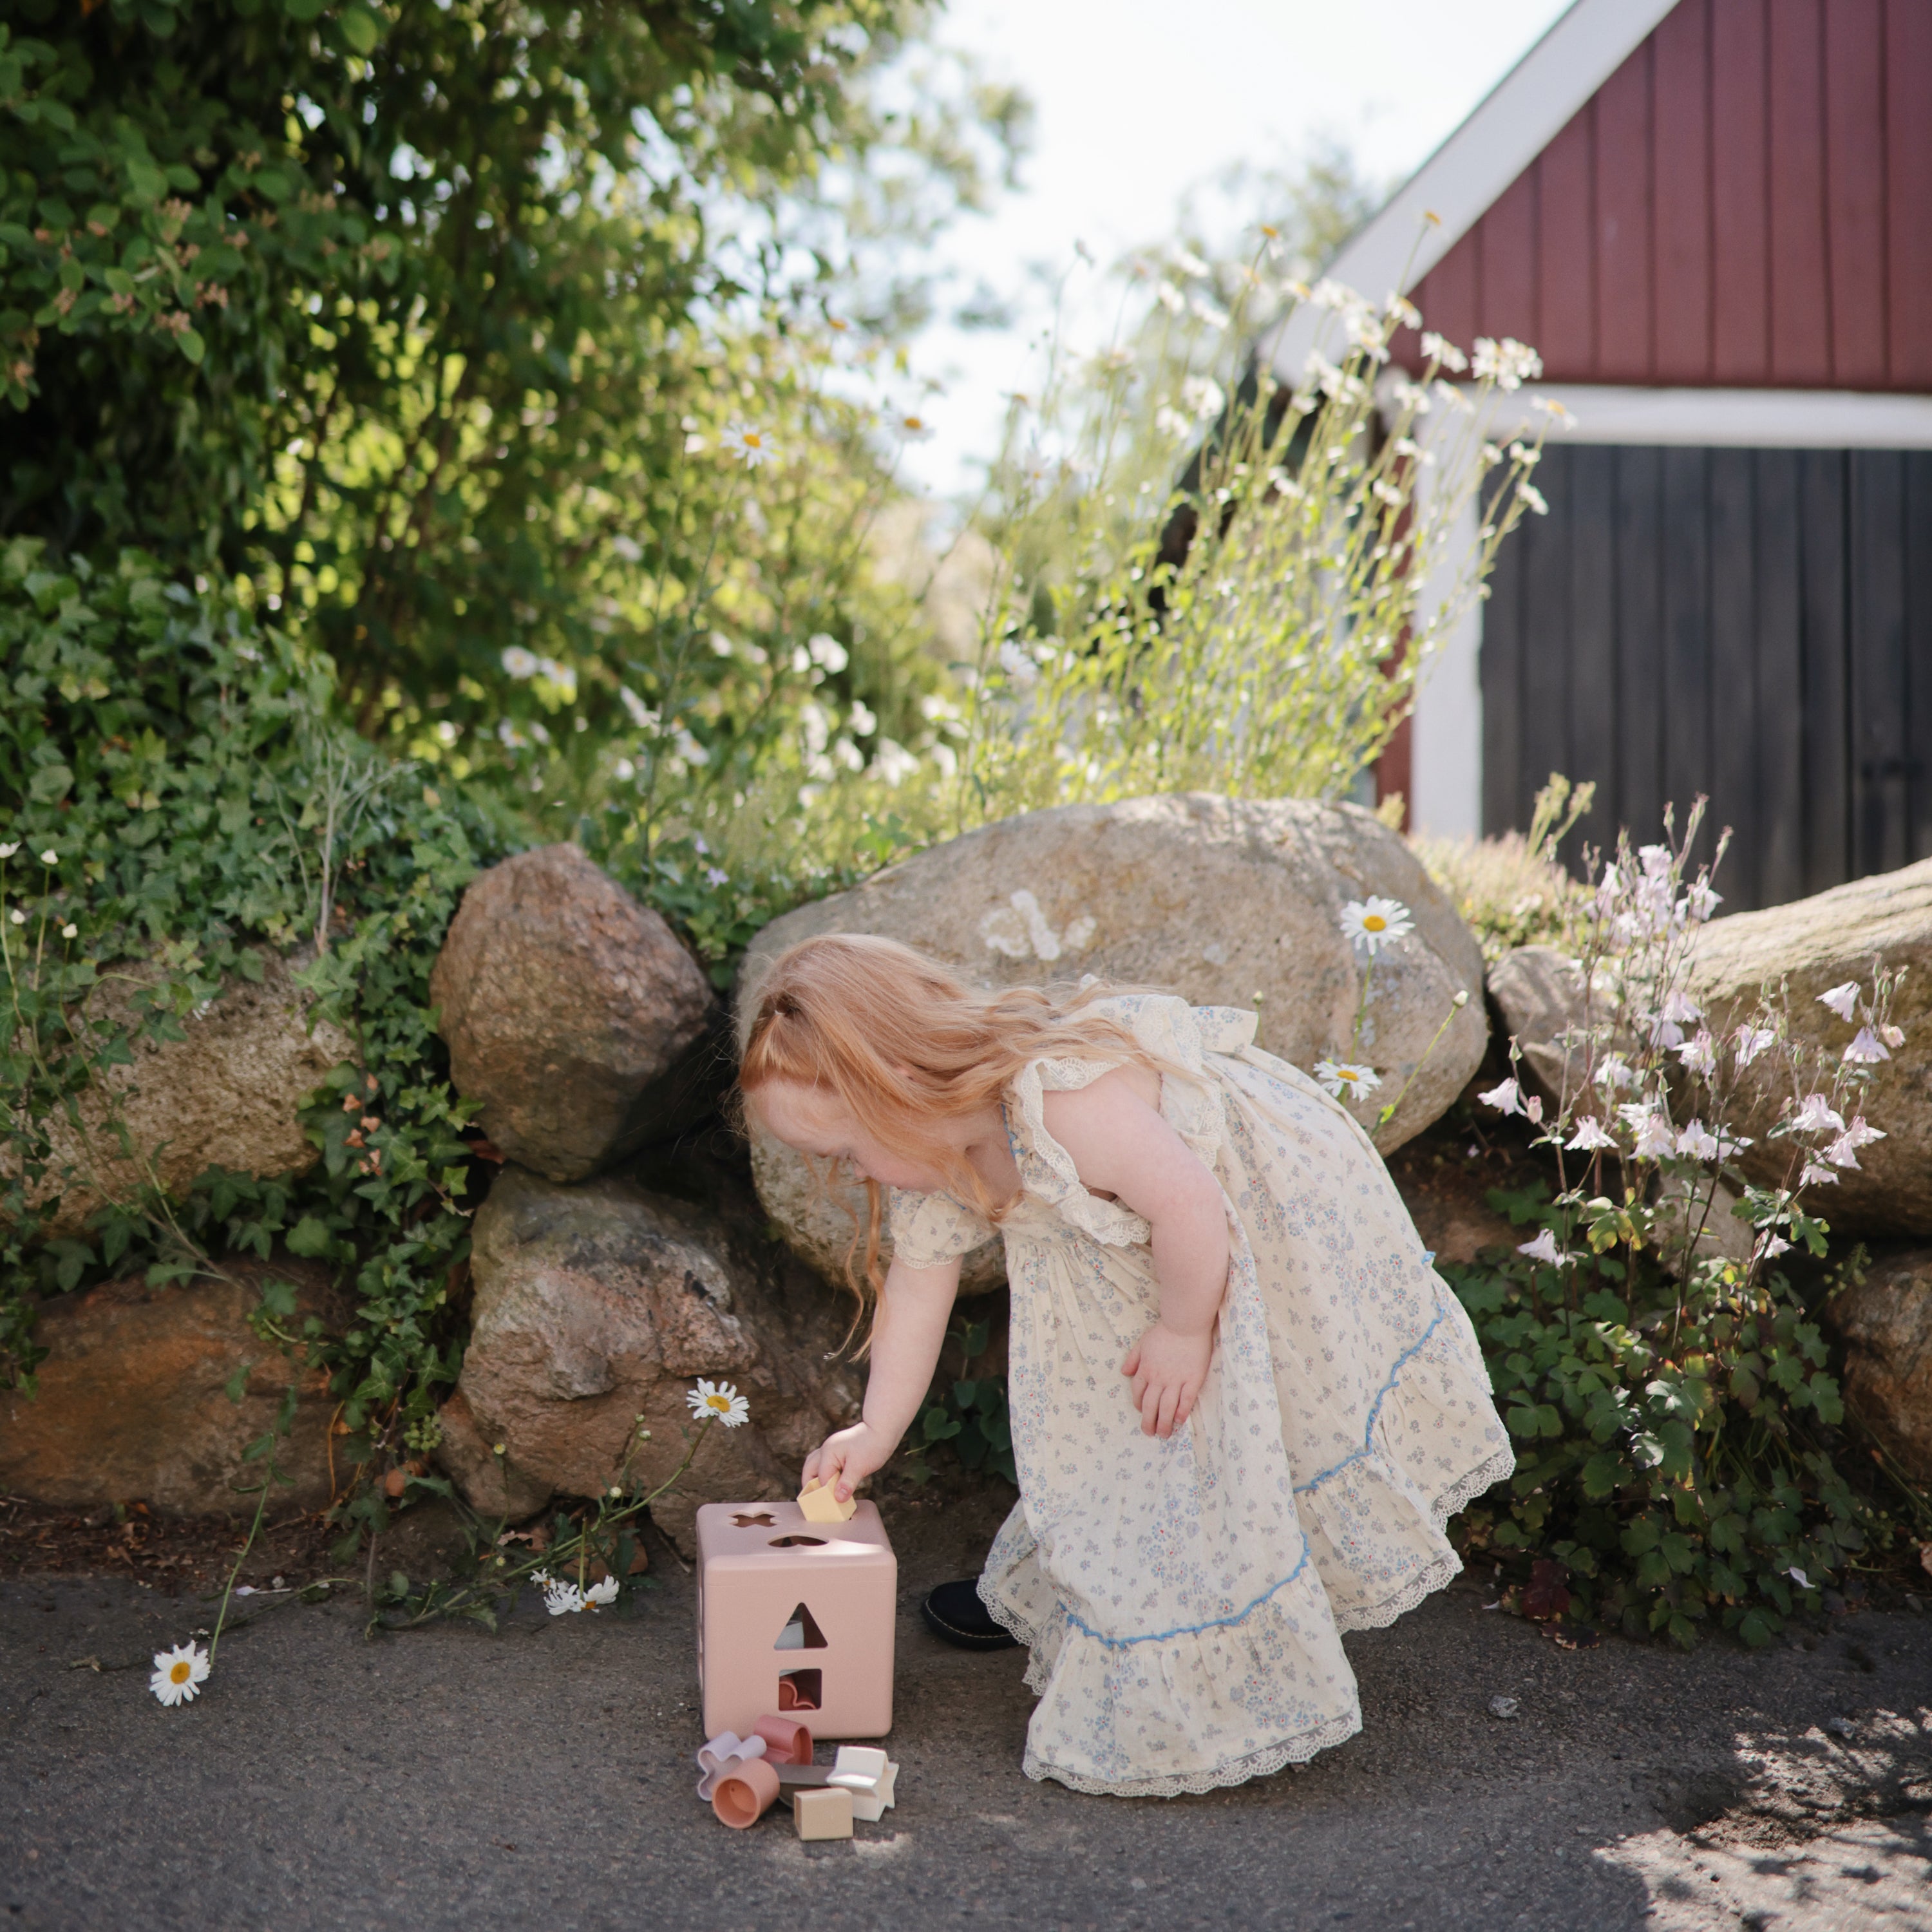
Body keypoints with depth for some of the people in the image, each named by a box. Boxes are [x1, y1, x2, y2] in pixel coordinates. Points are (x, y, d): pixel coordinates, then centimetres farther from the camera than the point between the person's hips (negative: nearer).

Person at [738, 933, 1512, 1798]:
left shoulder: (1067, 1104, -40)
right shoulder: (937, 1150, -10)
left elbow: (1188, 1207, -35)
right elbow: (918, 1286, 1)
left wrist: (1183, 1330, -21)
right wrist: (875, 1432, 3)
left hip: (1280, 1200, -8)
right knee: (1111, 1421, 17)